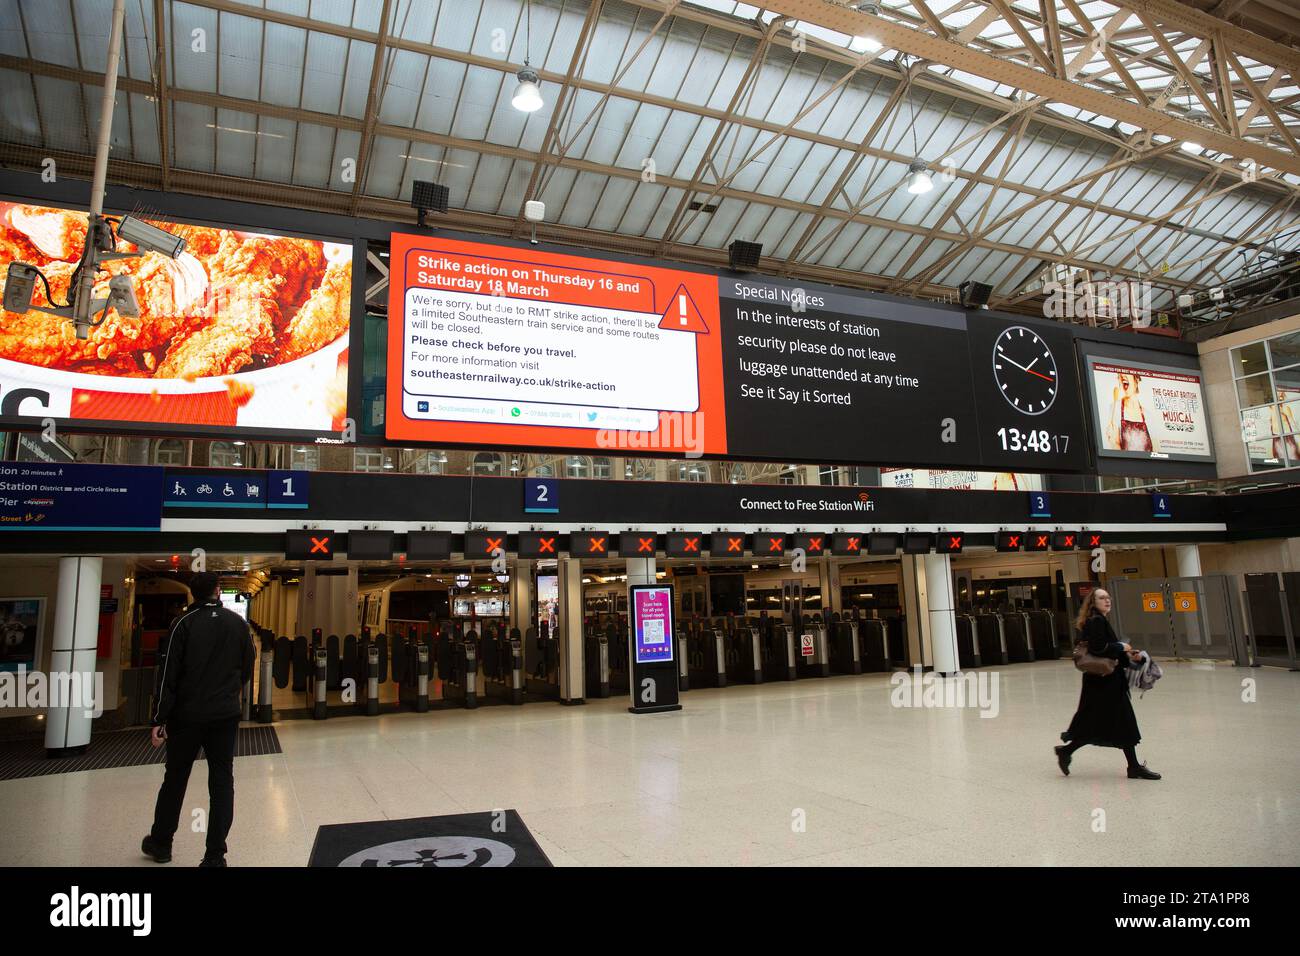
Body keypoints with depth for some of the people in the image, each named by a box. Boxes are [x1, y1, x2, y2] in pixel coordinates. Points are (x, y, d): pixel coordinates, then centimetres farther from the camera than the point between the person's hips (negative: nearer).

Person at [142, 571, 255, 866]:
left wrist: (159, 719, -6)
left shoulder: (184, 623, -7)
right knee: (222, 782, 5)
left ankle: (160, 844, 30)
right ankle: (214, 856, 5)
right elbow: (247, 670, 7)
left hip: (187, 715, -1)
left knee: (175, 779, 15)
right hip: (226, 715, 1)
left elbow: (168, 673, -10)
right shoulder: (238, 623, 1)